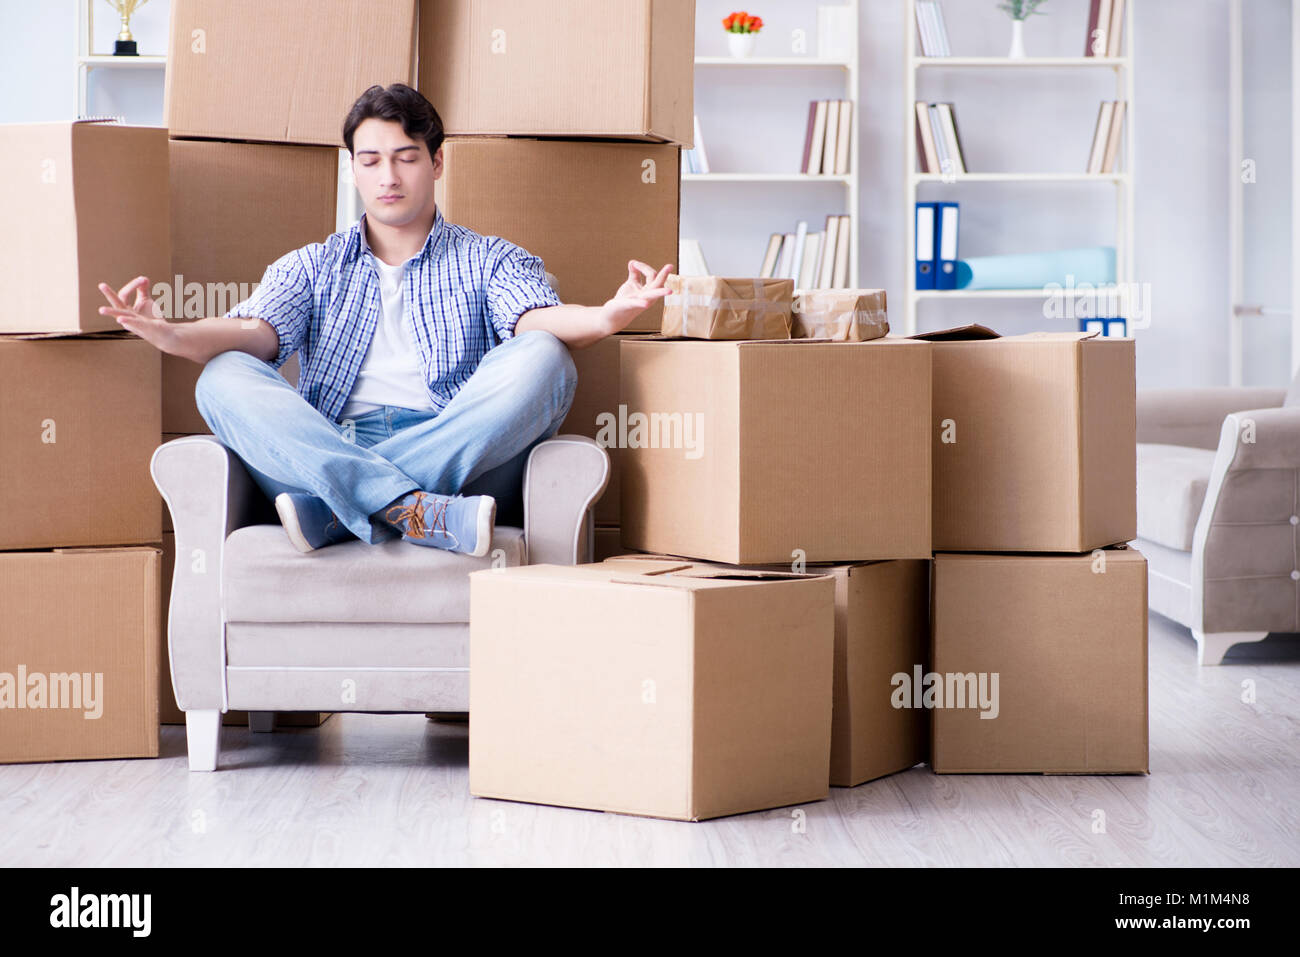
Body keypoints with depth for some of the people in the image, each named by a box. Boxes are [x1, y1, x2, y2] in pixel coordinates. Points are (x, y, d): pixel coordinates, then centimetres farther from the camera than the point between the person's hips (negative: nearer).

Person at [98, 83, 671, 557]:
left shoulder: (489, 261, 19)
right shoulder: (312, 268, 24)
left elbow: (535, 320, -2)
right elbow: (260, 331, 4)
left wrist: (604, 319, -28)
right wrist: (175, 336, -19)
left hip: (460, 460, -1)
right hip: (328, 449, 1)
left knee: (542, 358, -26)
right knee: (223, 377, -22)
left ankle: (332, 511, -35)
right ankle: (408, 510, -44)